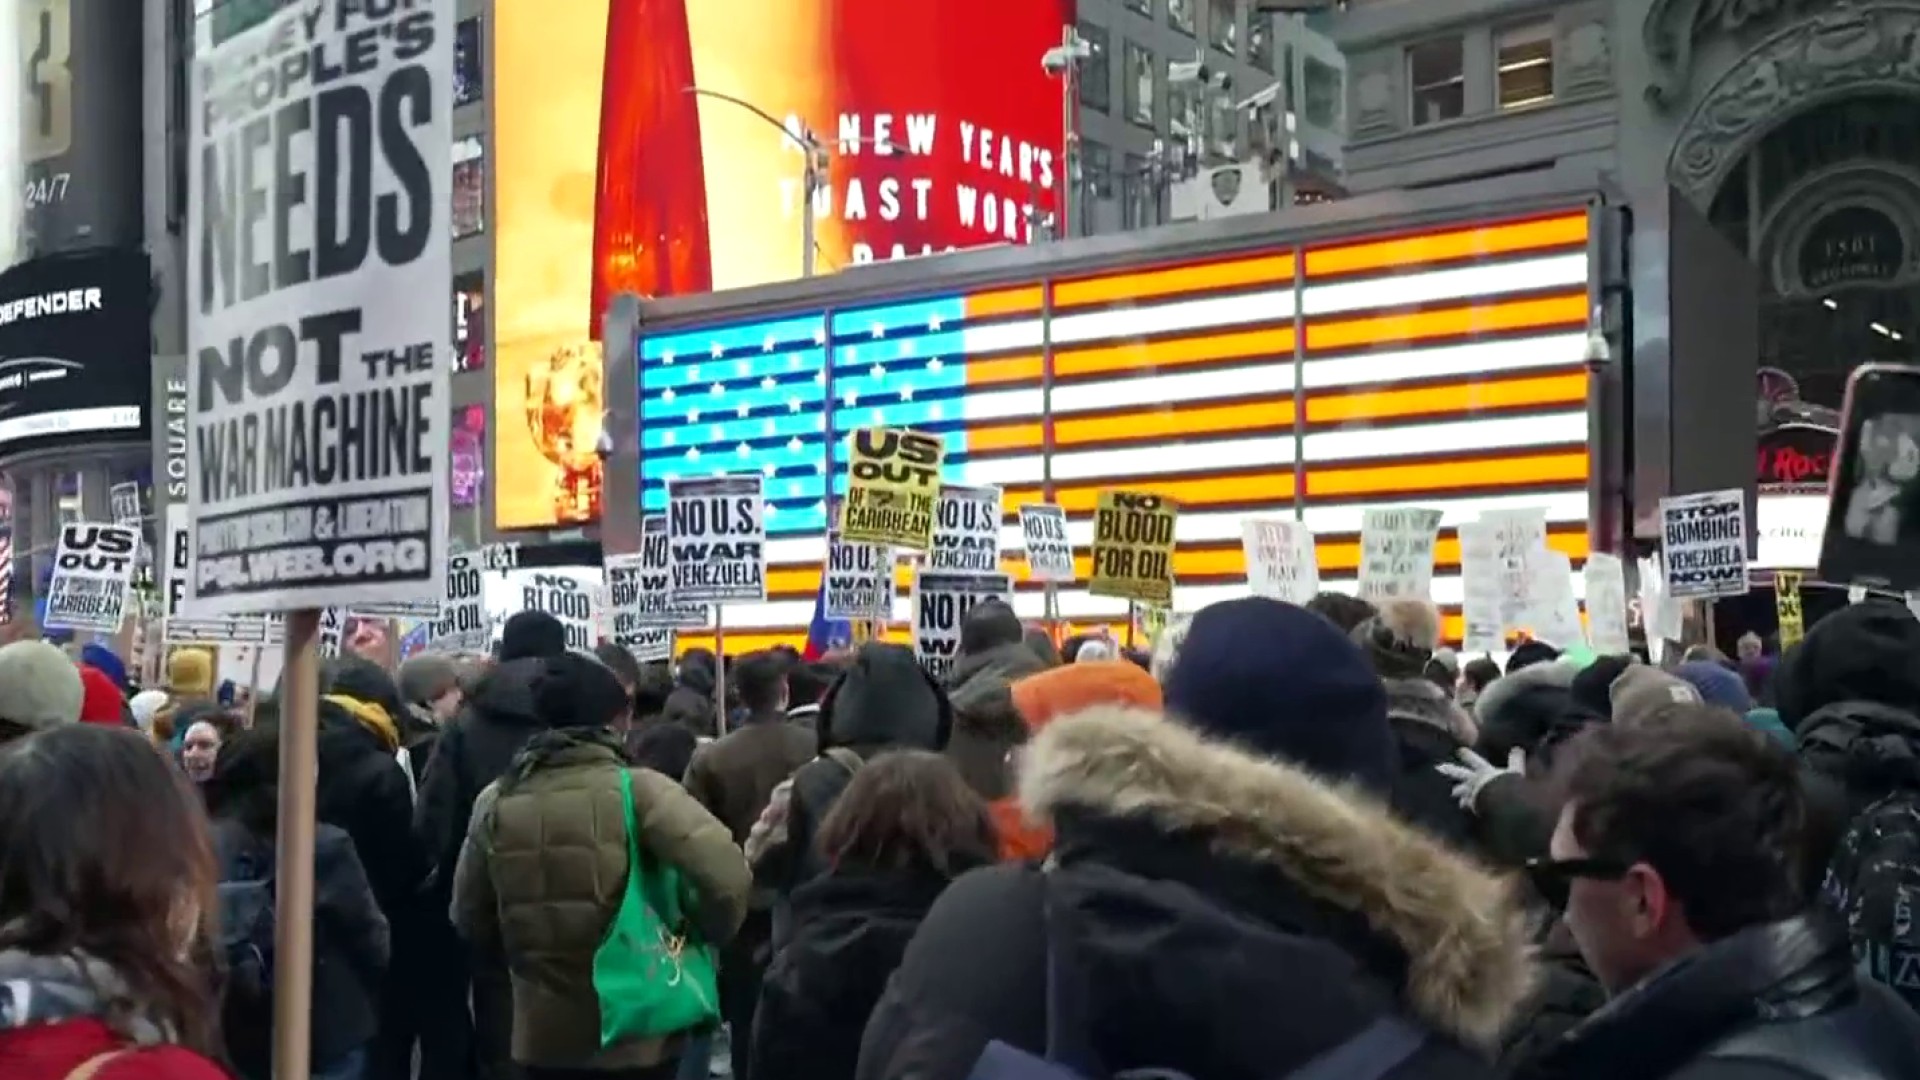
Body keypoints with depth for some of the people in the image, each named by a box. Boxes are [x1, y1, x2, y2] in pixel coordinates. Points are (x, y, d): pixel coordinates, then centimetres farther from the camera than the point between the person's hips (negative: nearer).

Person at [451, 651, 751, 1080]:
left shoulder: (495, 801, -1)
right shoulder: (635, 788, -14)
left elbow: (469, 918, 8)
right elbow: (726, 874, -25)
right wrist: (708, 934, -6)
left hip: (545, 1031, 3)